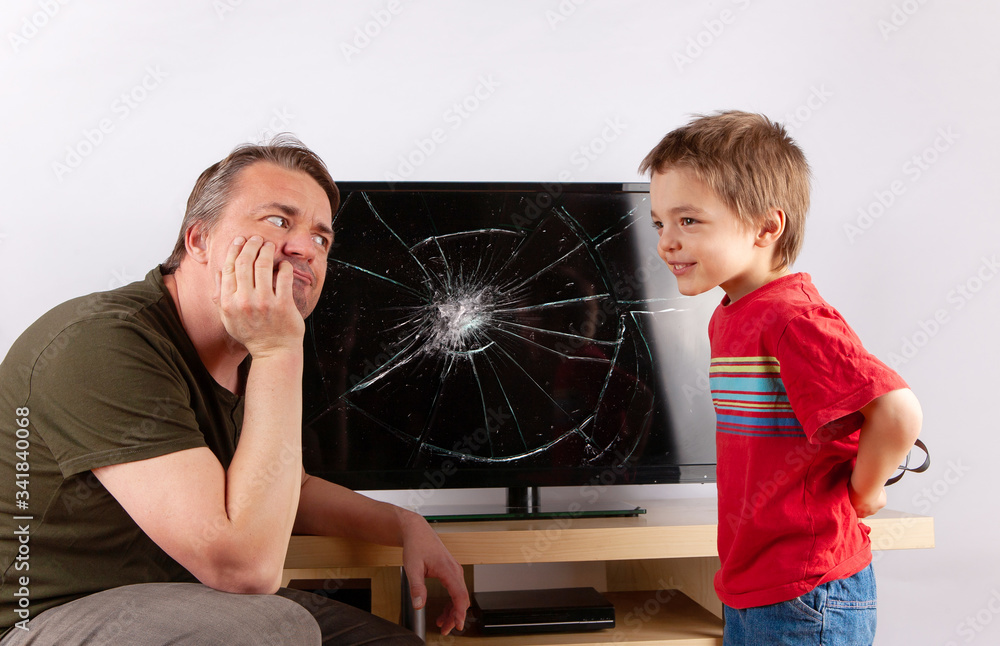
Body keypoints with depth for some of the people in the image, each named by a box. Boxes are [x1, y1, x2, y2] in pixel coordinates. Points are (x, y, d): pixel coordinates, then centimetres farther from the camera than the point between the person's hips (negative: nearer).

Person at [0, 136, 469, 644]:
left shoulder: (240, 361, 4)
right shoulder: (102, 345, -26)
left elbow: (283, 489, 22)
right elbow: (245, 566, -32)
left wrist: (405, 526, 9)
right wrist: (276, 353, -29)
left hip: (183, 598, 9)